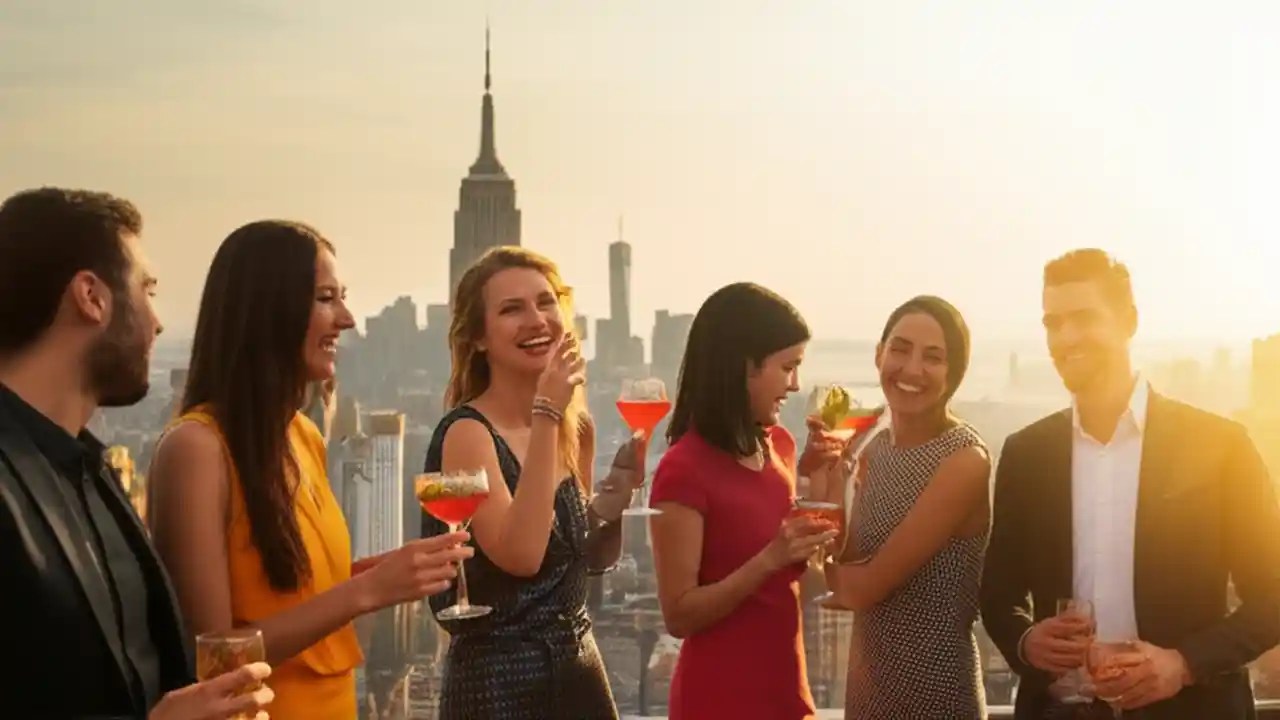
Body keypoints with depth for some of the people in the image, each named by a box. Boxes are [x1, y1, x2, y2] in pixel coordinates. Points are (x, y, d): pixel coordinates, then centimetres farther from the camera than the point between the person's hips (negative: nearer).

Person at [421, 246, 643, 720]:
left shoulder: (576, 428, 5)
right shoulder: (467, 432, -13)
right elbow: (520, 556, -27)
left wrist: (616, 496, -3)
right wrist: (545, 415, -24)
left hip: (580, 665, 6)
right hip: (499, 677, -6)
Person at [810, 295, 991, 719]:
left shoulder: (964, 460, -19)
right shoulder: (874, 450, 4)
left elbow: (864, 588, -19)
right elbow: (848, 566, 0)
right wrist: (825, 480, -8)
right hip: (867, 679, 7)